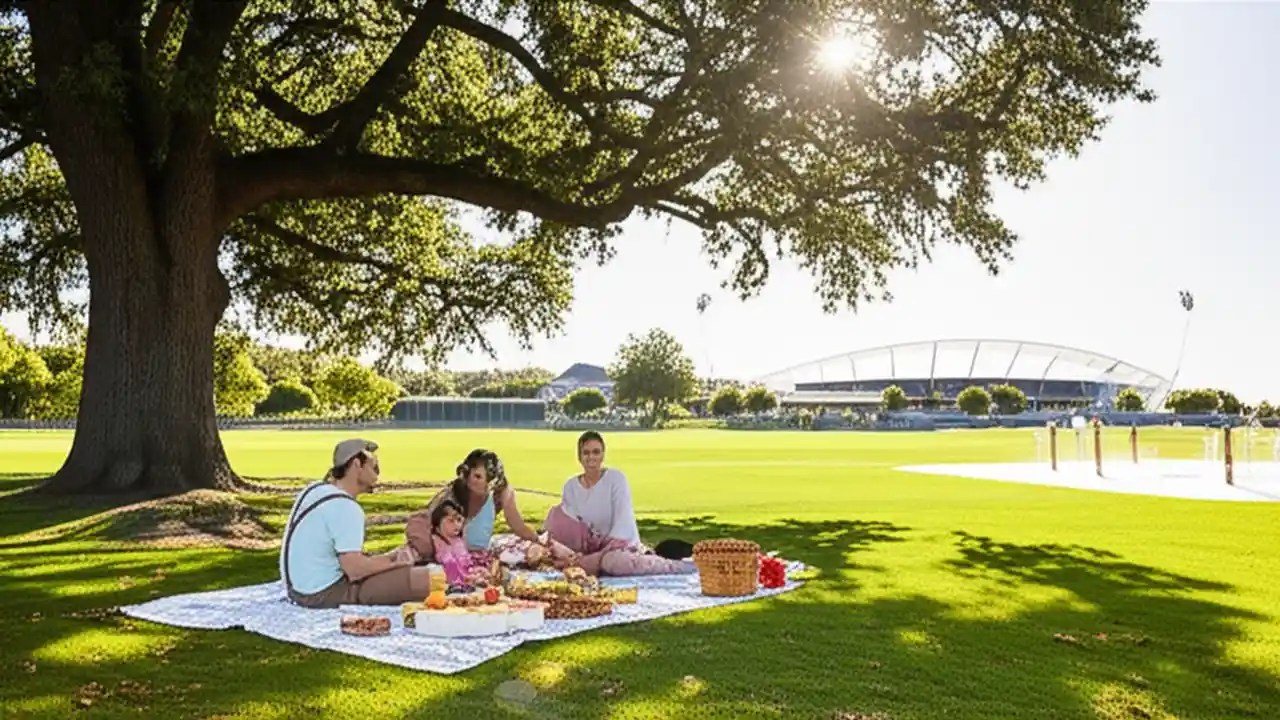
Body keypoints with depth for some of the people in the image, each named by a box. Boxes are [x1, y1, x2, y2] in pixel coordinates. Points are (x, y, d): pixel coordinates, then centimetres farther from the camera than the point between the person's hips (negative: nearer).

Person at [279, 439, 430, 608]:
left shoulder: (316, 489, 8)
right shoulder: (345, 507, -19)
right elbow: (355, 570, -25)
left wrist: (388, 557, 9)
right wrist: (394, 561, -8)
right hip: (324, 593, -10)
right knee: (427, 579, -19)